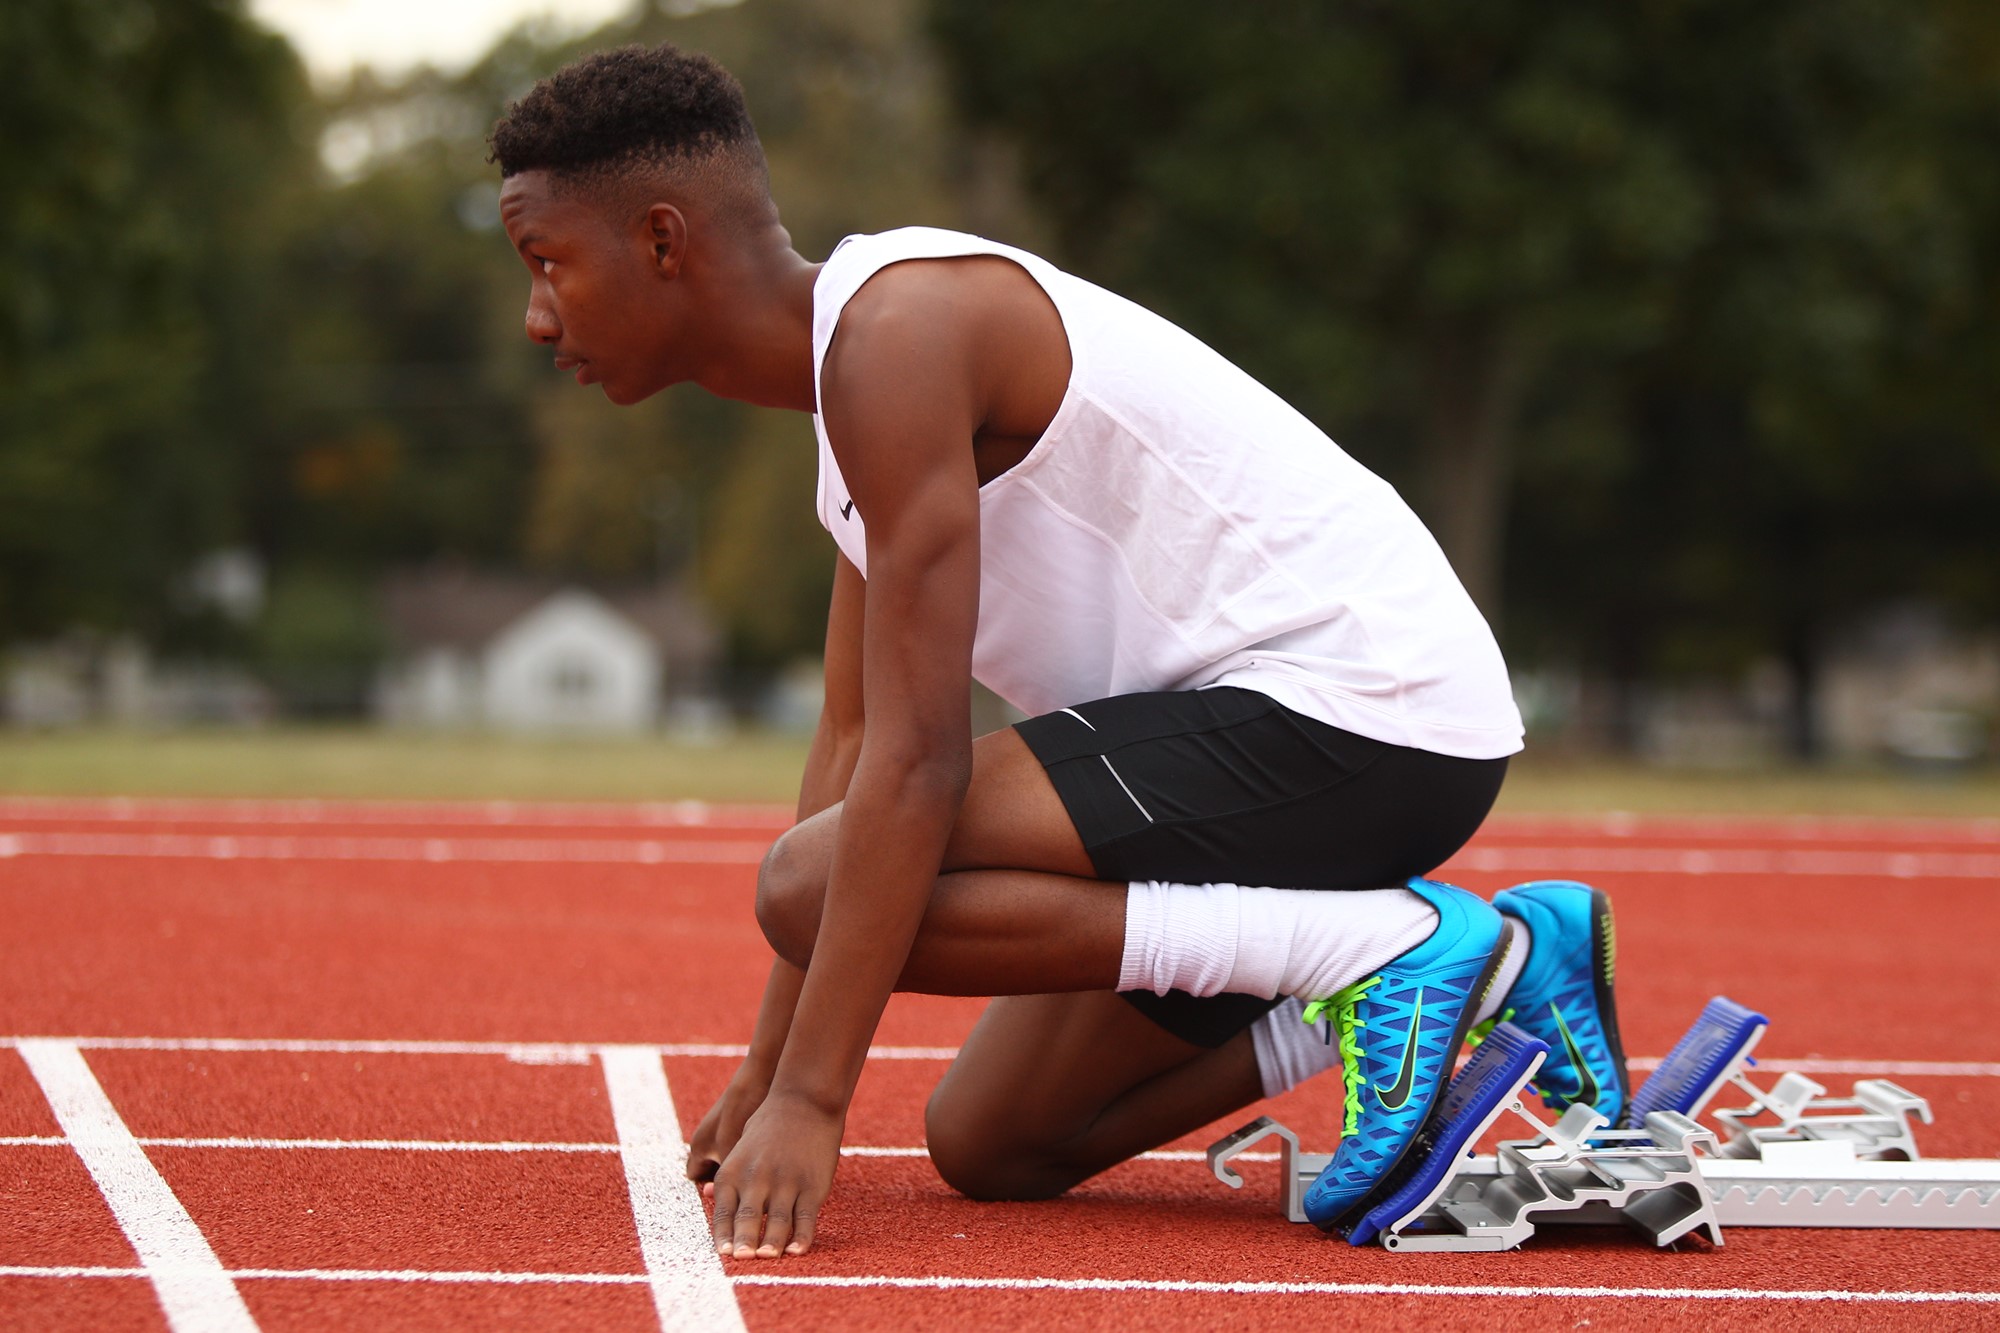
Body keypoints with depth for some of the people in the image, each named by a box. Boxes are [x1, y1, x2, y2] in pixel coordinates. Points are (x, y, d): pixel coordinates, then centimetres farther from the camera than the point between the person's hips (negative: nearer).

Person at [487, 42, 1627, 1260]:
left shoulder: (895, 328, -16)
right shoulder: (859, 359, 16)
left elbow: (919, 756, -22)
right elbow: (856, 738, 21)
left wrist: (811, 1100, -22)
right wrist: (768, 1070, 19)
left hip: (1358, 704, -11)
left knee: (817, 886, -20)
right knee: (990, 1148, 12)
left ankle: (1393, 951, -17)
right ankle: (1494, 970, 10)